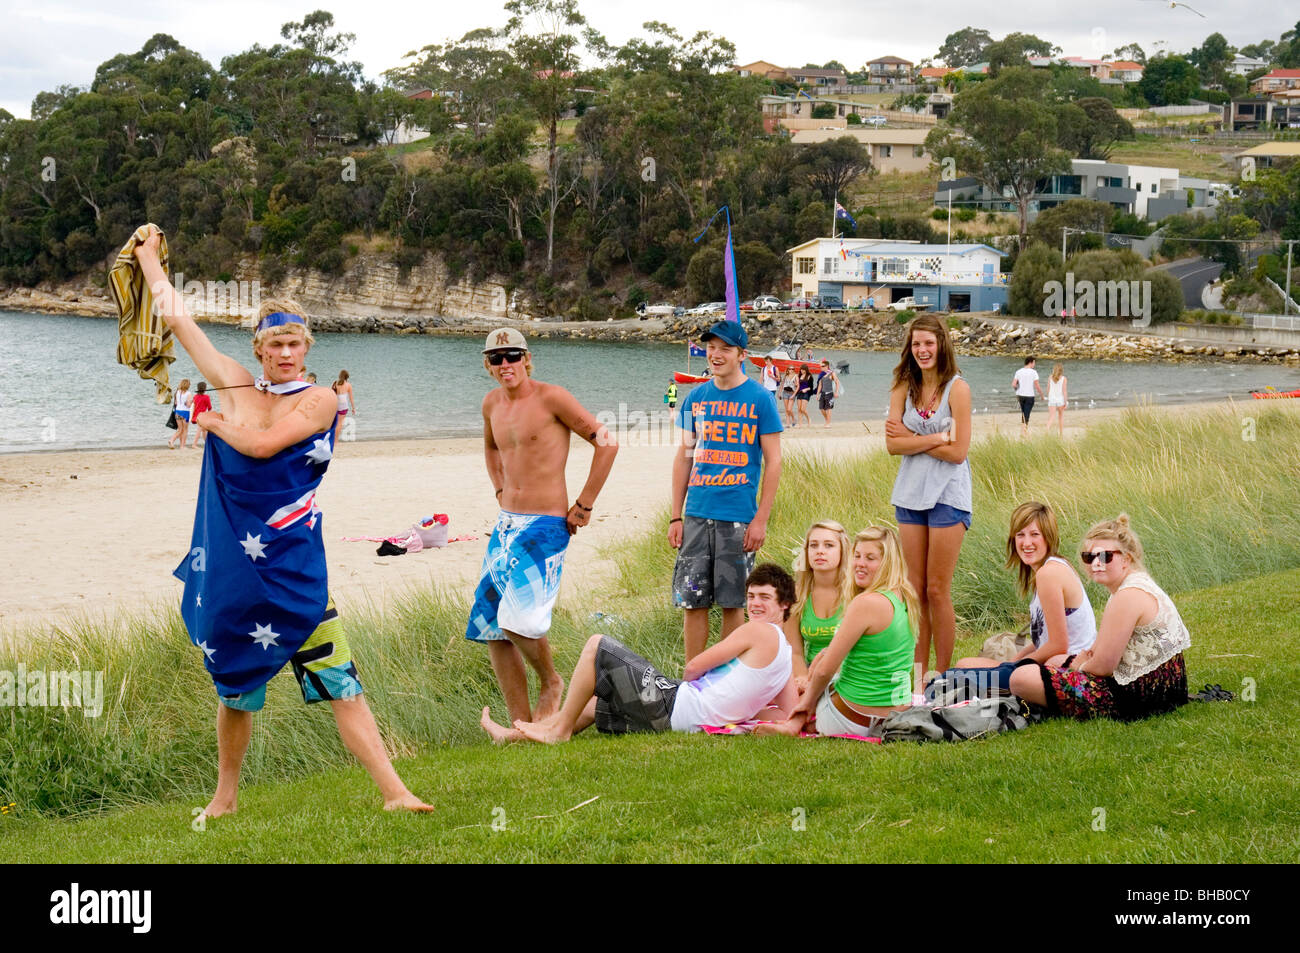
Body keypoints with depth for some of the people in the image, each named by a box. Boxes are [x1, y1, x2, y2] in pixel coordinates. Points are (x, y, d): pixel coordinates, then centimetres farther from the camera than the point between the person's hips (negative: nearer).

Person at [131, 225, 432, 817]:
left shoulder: (318, 401, -3)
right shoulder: (237, 386, 8)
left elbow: (262, 444, -17)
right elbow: (177, 319, 15)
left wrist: (217, 422, 0)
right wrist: (149, 257, 24)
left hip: (291, 564, -4)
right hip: (230, 562, 4)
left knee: (338, 679, -7)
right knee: (234, 682, 14)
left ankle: (393, 791, -8)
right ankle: (225, 797, 30)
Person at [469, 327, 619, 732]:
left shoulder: (551, 397, -12)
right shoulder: (492, 403, 10)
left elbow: (606, 442, -11)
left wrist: (584, 505, -9)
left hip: (546, 526, -8)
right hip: (506, 524, 8)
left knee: (517, 619, -20)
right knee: (490, 627, 4)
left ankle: (551, 682, 9)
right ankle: (522, 725, 11)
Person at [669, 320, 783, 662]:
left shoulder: (759, 399, -3)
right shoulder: (696, 398, 9)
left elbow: (773, 462, -3)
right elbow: (684, 457, 14)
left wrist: (761, 519, -9)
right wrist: (676, 517, 8)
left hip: (738, 517, -3)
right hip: (697, 515, 4)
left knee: (732, 603, 2)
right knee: (692, 601, 4)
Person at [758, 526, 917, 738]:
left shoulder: (866, 603, -22)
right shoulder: (904, 599, 4)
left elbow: (825, 670, -16)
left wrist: (808, 700, 3)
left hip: (853, 719, -7)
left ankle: (794, 725, 10)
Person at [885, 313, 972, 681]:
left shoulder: (957, 388, -8)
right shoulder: (903, 388, 5)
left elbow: (957, 452, -13)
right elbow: (893, 445, -5)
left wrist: (912, 439, -8)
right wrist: (936, 438, -15)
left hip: (947, 495, -4)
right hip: (910, 494, 4)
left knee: (937, 590, -3)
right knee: (916, 589, 7)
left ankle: (942, 675, 6)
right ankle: (919, 675, 12)